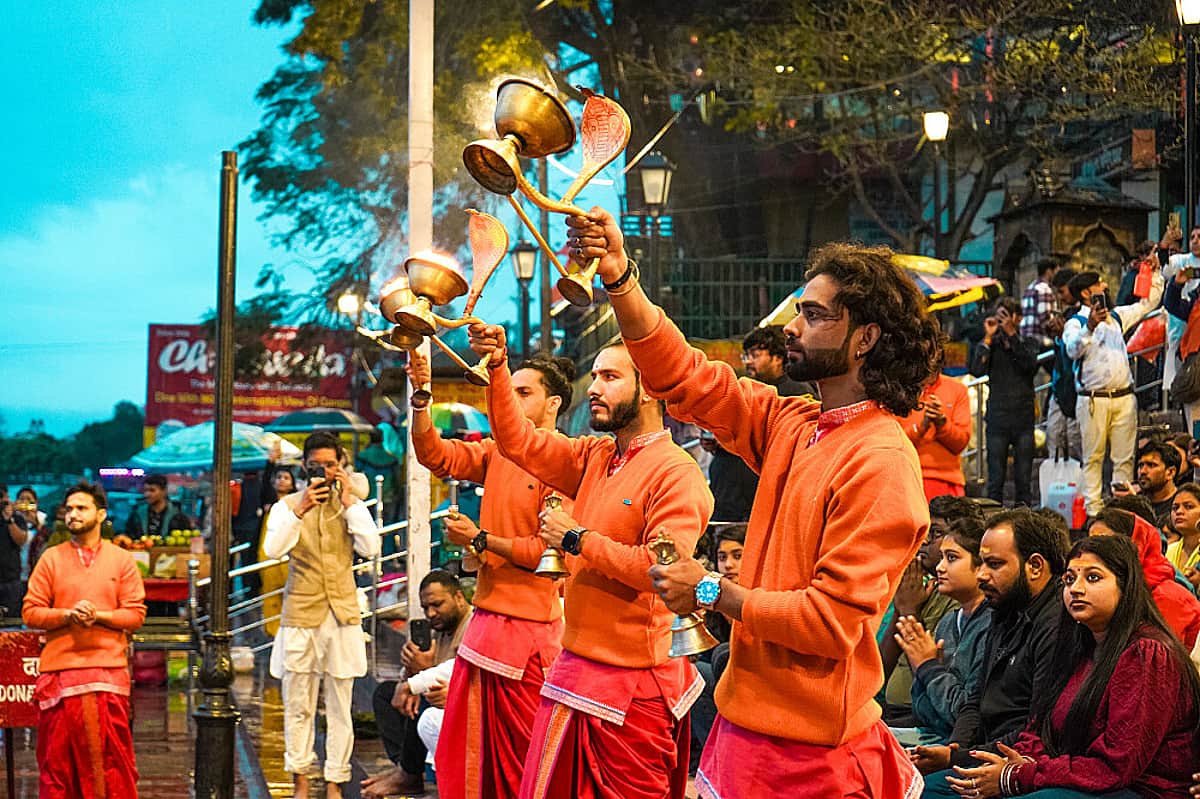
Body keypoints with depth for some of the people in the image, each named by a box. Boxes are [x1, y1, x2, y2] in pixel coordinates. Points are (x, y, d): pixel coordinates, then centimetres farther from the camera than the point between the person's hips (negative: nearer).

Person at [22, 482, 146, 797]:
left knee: (111, 749, -1)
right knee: (59, 752, 1)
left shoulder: (121, 560, 8)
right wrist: (68, 615, -13)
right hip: (60, 668, 0)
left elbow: (136, 614, 3)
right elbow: (30, 612, 3)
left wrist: (98, 615, -12)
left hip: (108, 667, 0)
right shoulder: (51, 558, 8)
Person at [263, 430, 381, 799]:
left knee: (340, 707, 1)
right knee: (298, 706, 1)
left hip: (342, 615, 1)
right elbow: (273, 548, -11)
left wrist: (349, 501, -8)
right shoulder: (287, 506, 6)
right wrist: (301, 510, -16)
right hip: (300, 616, -1)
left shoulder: (351, 506, 9)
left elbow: (370, 548, -8)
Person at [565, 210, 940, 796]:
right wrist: (618, 276, -3)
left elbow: (833, 621, -20)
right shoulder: (792, 427, 8)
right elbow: (685, 376, 9)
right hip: (746, 726, 8)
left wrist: (712, 592, -12)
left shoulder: (881, 462, -17)